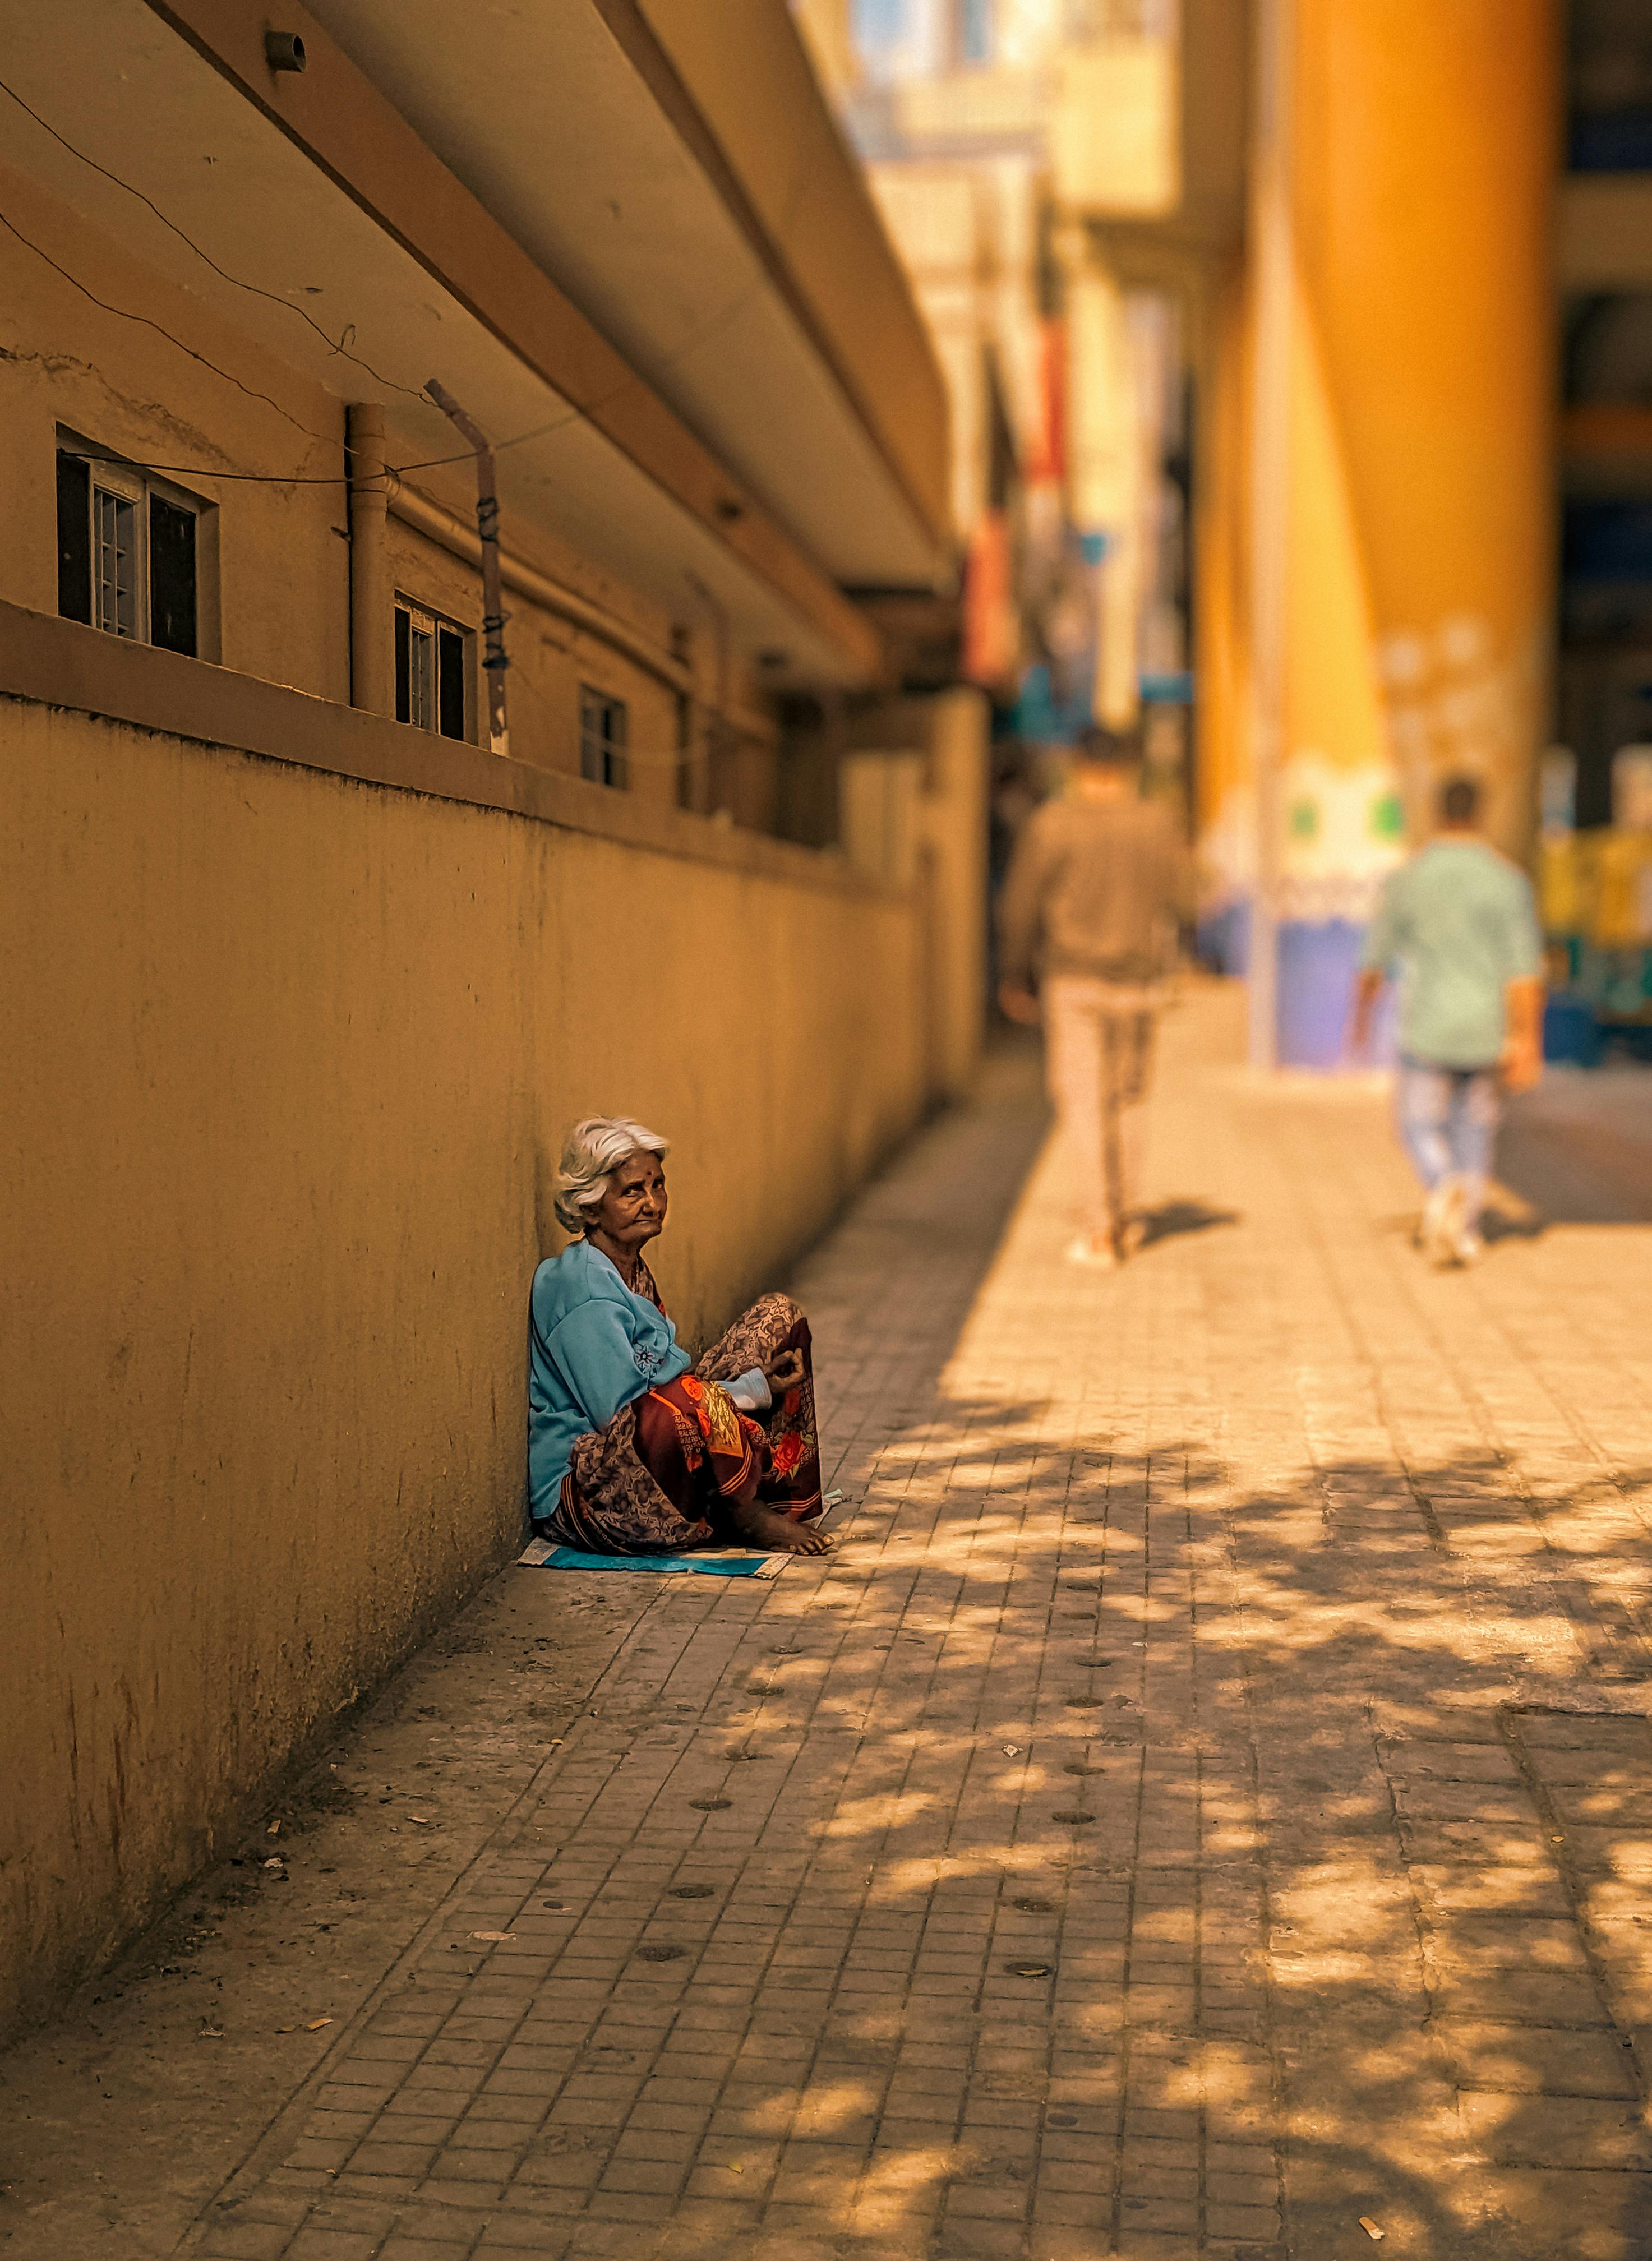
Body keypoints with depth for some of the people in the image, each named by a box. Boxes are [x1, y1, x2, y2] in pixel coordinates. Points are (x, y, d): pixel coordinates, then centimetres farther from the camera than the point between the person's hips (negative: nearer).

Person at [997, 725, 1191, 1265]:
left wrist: (1014, 976, 7)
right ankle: (1125, 1220, 23)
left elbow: (1019, 906, -4)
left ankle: (1099, 1232, -6)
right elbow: (1174, 900, 8)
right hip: (1140, 981, 2)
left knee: (1081, 1103, 0)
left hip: (1071, 979, -2)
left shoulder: (1050, 823, -5)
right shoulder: (1158, 823, 1)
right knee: (1128, 1097, 17)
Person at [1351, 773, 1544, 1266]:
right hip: (1487, 1033, 1)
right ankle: (1464, 1232, 17)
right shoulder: (1508, 880, -6)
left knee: (1422, 1127, 9)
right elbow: (1525, 970, -10)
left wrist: (1362, 1016, 19)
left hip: (1427, 1030, -1)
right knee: (1474, 1130, 17)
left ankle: (1444, 1189, -21)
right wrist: (1528, 1044, -8)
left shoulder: (1407, 877, -5)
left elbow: (1375, 958, 2)